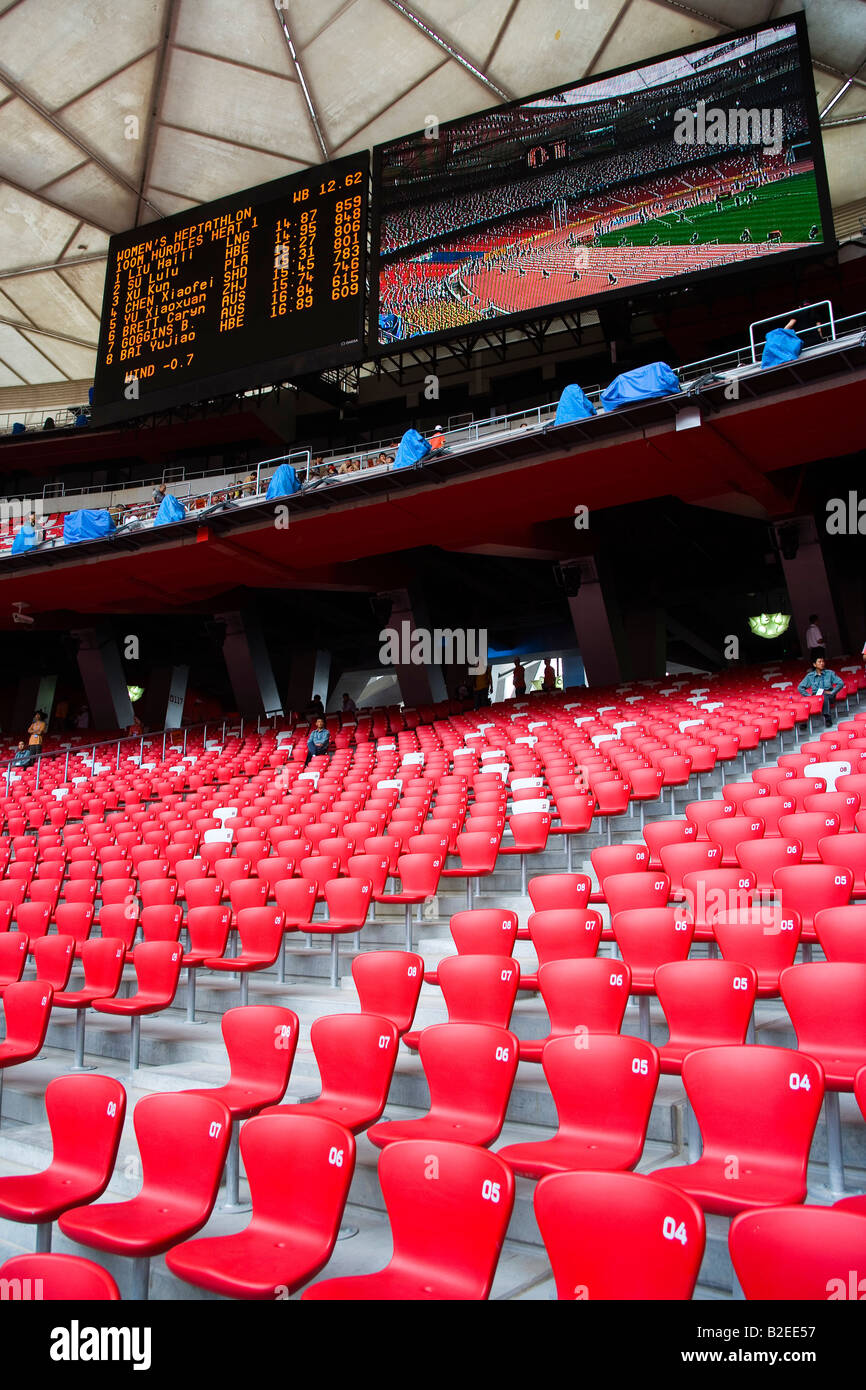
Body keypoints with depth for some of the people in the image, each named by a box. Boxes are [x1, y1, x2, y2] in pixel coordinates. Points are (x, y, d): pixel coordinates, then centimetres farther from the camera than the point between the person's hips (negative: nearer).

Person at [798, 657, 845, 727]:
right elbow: (800, 687, 12)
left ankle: (828, 718, -45)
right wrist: (808, 695, -2)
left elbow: (840, 683, 3)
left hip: (828, 695, -1)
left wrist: (832, 692, -8)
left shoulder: (830, 673, 9)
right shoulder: (810, 676, 12)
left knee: (824, 696, -39)